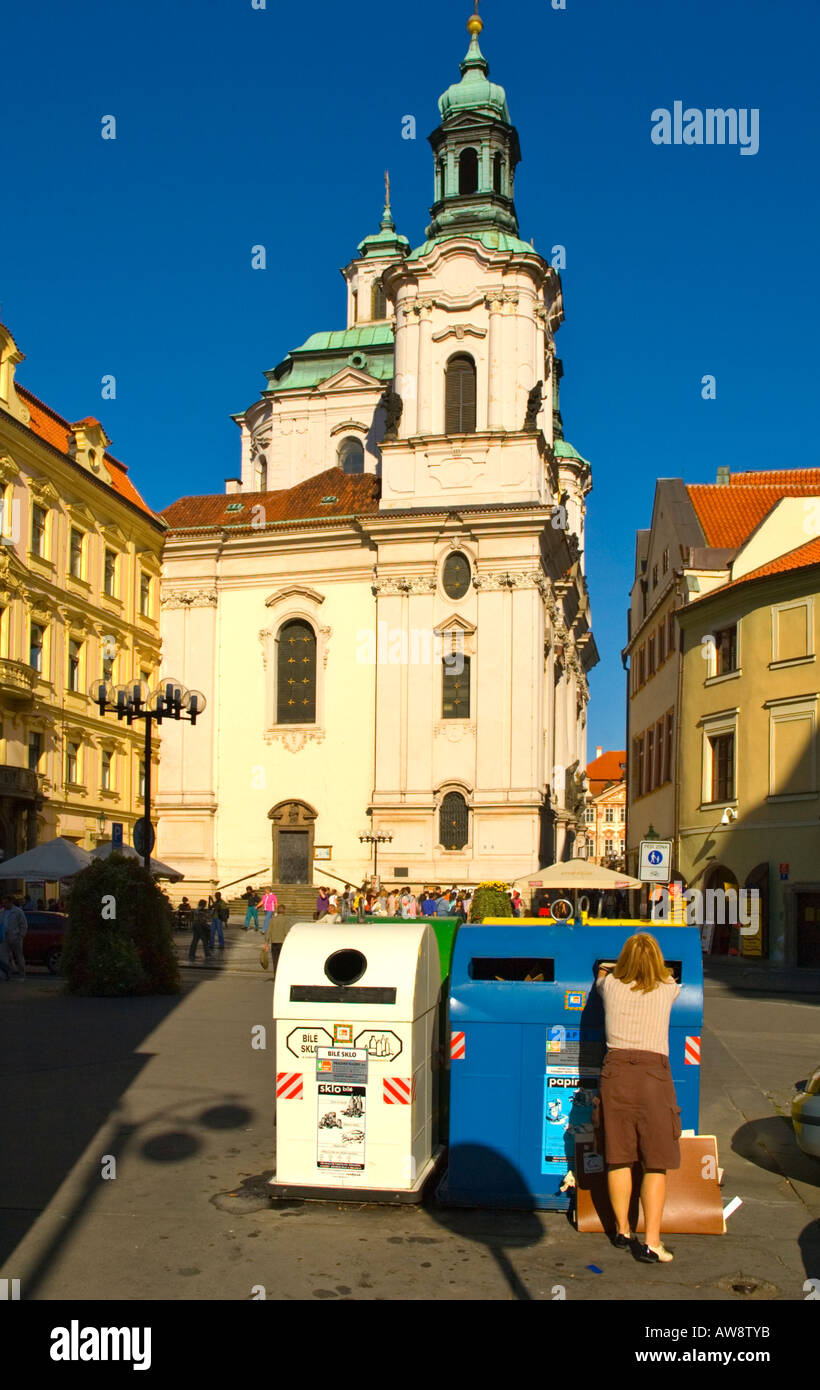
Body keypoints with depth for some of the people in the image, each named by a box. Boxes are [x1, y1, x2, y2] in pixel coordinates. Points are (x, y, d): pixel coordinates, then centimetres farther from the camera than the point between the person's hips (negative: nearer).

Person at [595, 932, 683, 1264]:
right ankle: (651, 1243, 0)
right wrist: (653, 971, 51)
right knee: (656, 1164, 3)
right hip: (653, 1073, -2)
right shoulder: (667, 990, 6)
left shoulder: (611, 985, 9)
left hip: (616, 1071, 2)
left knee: (619, 1159, 11)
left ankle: (622, 1231, 24)